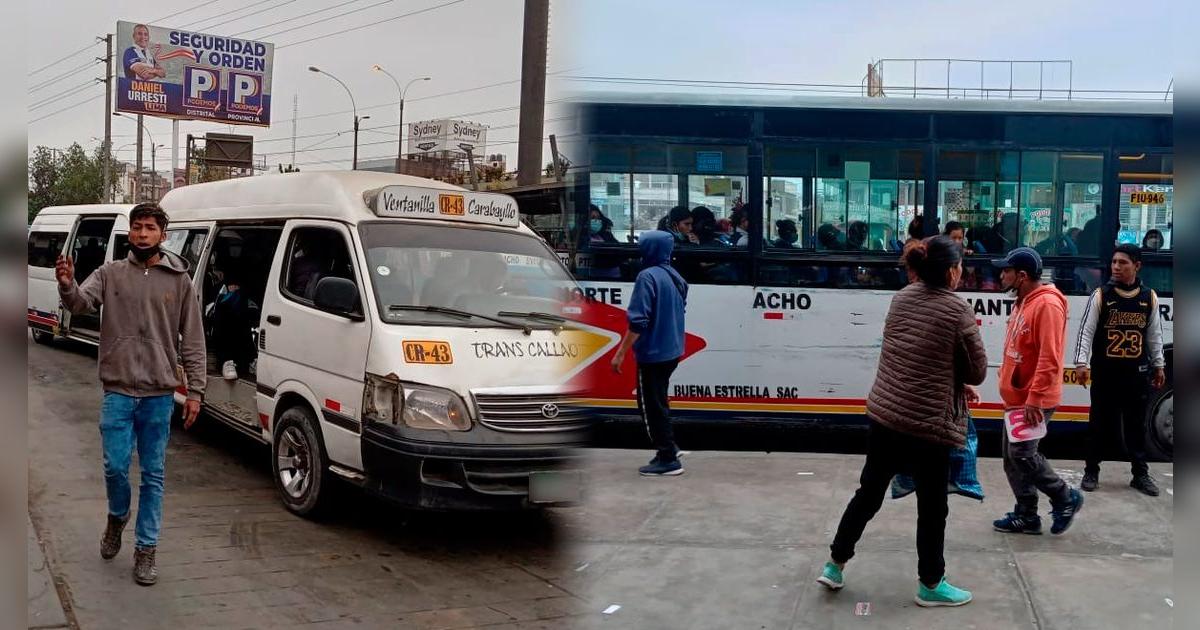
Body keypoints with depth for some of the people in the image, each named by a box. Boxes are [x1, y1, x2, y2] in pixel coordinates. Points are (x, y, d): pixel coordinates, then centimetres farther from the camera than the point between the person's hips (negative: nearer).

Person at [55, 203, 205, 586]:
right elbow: (81, 303, -15)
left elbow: (193, 341, 3)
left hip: (159, 395, 0)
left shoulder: (179, 280, 2)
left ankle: (146, 548, 17)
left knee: (153, 475, 6)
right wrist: (67, 286, -38)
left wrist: (195, 391, -1)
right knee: (115, 468, 2)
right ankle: (117, 518, 33)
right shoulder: (110, 274, 3)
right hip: (118, 392, 0)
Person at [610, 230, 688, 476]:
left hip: (652, 353, -9)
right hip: (672, 351, 9)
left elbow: (638, 320, -23)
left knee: (651, 405, 2)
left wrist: (620, 353, -20)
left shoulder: (648, 277, -18)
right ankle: (668, 449, 28)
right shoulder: (676, 278, 9)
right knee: (658, 401, 22)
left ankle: (668, 458, 5)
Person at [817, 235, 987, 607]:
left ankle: (834, 565, 24)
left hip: (883, 413, 7)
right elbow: (977, 371, -7)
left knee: (869, 492, 18)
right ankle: (931, 585, 21)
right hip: (928, 423, -6)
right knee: (931, 507, 9)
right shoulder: (957, 309, -13)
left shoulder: (902, 298, 6)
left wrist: (944, 381, 11)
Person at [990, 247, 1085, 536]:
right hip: (1017, 397, 10)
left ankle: (1066, 498, 11)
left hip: (1035, 400, -10)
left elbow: (1050, 358, -25)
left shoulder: (1047, 305, -19)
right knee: (1011, 456, 10)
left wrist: (1035, 399, -27)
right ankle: (1026, 517, 19)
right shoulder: (1022, 302, 12)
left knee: (1022, 454, -9)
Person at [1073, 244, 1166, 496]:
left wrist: (1158, 365, 13)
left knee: (1136, 424, 9)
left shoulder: (1149, 297, 4)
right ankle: (1091, 472, 16)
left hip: (1137, 373, 2)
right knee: (1101, 423, 4)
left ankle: (1140, 474, 18)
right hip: (1105, 372, -2)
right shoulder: (1101, 295, -5)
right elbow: (1086, 331, -7)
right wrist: (1081, 363, -15)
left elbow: (1155, 334, 12)